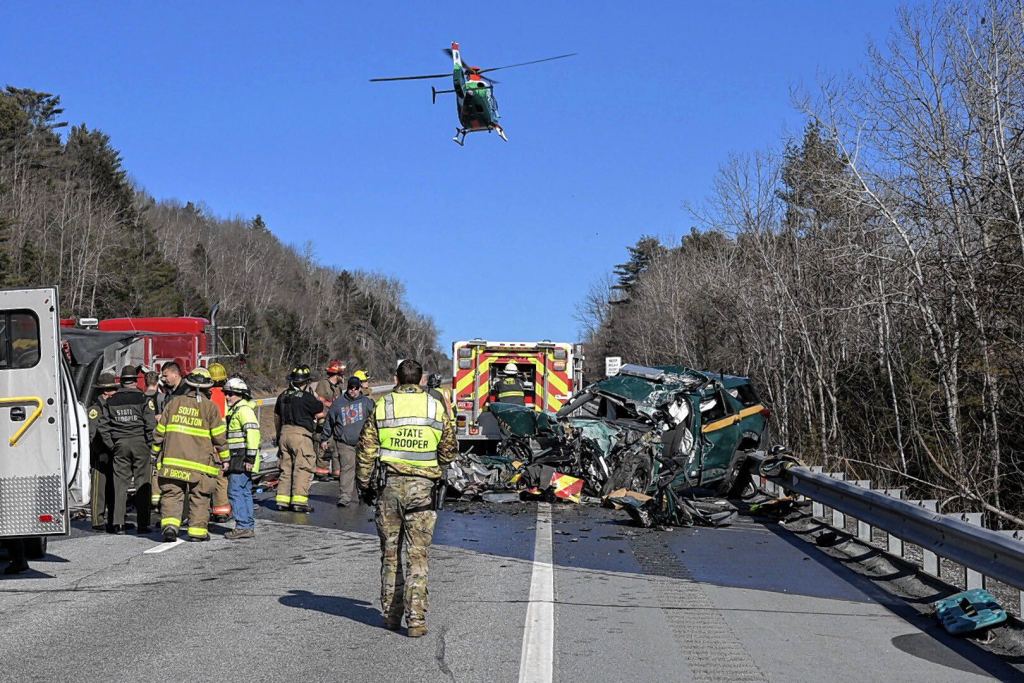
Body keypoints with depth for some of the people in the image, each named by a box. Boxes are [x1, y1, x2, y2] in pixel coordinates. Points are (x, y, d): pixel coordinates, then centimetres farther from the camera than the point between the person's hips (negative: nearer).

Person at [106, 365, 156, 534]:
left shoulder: (111, 401, 6)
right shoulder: (142, 399, -3)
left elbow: (106, 425, 7)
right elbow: (150, 423, -8)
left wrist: (112, 442, 16)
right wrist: (150, 442, 1)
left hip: (120, 444, 3)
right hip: (139, 442, -2)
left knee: (120, 482, 5)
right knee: (142, 483, 1)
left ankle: (117, 523, 2)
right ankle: (142, 523, -1)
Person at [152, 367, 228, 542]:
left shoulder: (174, 402, 6)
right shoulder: (210, 407, -3)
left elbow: (160, 431, 10)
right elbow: (219, 436, -2)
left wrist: (156, 452, 21)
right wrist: (224, 458, 9)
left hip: (173, 459, 2)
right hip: (200, 462, -2)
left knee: (171, 494, 5)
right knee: (199, 497, 8)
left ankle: (169, 524, -12)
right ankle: (197, 530, 10)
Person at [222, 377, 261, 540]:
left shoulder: (244, 410, -14)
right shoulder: (235, 410, 20)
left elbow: (253, 433, -23)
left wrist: (250, 458, -24)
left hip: (242, 460, -11)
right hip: (238, 459, 11)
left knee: (235, 491, -11)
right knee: (245, 492, 11)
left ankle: (242, 526, -11)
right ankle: (249, 526, 15)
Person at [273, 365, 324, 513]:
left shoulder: (283, 396, 10)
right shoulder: (307, 397, -12)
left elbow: (276, 416, 20)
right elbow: (321, 413, -3)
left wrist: (279, 434, 32)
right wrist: (318, 401, 14)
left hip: (284, 433, 7)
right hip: (301, 434, -7)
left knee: (286, 468, 13)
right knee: (303, 468, -3)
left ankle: (282, 500, 12)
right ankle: (299, 501, -8)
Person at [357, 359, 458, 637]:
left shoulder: (382, 406, 0)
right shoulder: (436, 408, 1)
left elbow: (366, 450, 1)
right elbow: (450, 450, 6)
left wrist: (364, 485, 11)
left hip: (389, 484, 1)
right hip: (422, 488, 0)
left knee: (390, 552, 13)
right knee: (417, 555, 1)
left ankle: (391, 614, 20)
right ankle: (416, 619, -3)